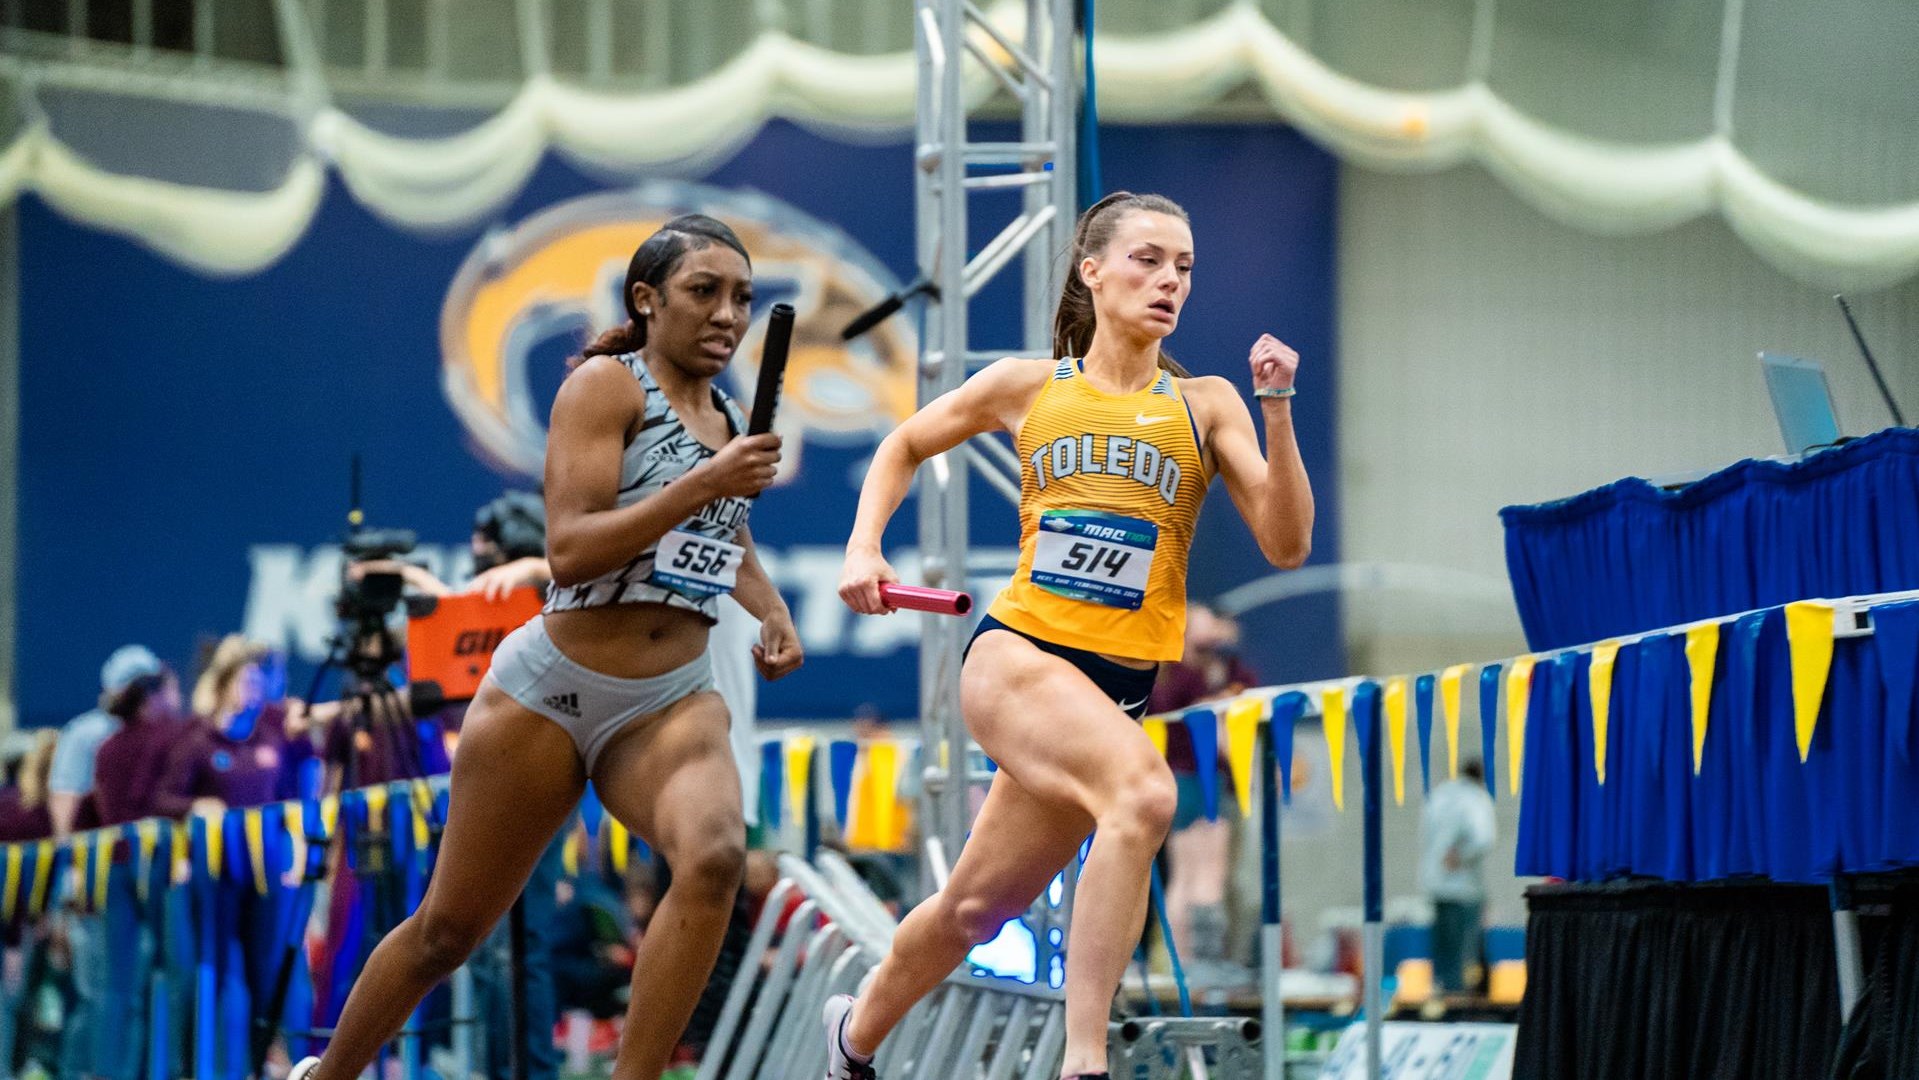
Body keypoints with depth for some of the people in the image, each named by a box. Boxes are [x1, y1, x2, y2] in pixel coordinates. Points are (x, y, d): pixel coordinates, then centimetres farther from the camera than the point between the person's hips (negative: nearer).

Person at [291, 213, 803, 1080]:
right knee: (448, 929, 7)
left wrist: (772, 612, 13)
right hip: (551, 691, -4)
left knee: (714, 855, -30)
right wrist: (702, 485, -25)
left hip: (671, 706, 4)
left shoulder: (730, 422, 11)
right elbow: (568, 550, -19)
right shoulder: (608, 384, -8)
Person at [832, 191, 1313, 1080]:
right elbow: (904, 446, 25)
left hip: (1121, 684, 3)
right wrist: (864, 547, 10)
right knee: (1143, 791, -31)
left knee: (978, 906, 10)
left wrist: (1276, 412, -12)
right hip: (1016, 653, -3)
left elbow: (1286, 545, -2)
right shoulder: (1028, 388, 8)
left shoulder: (1204, 405, 8)